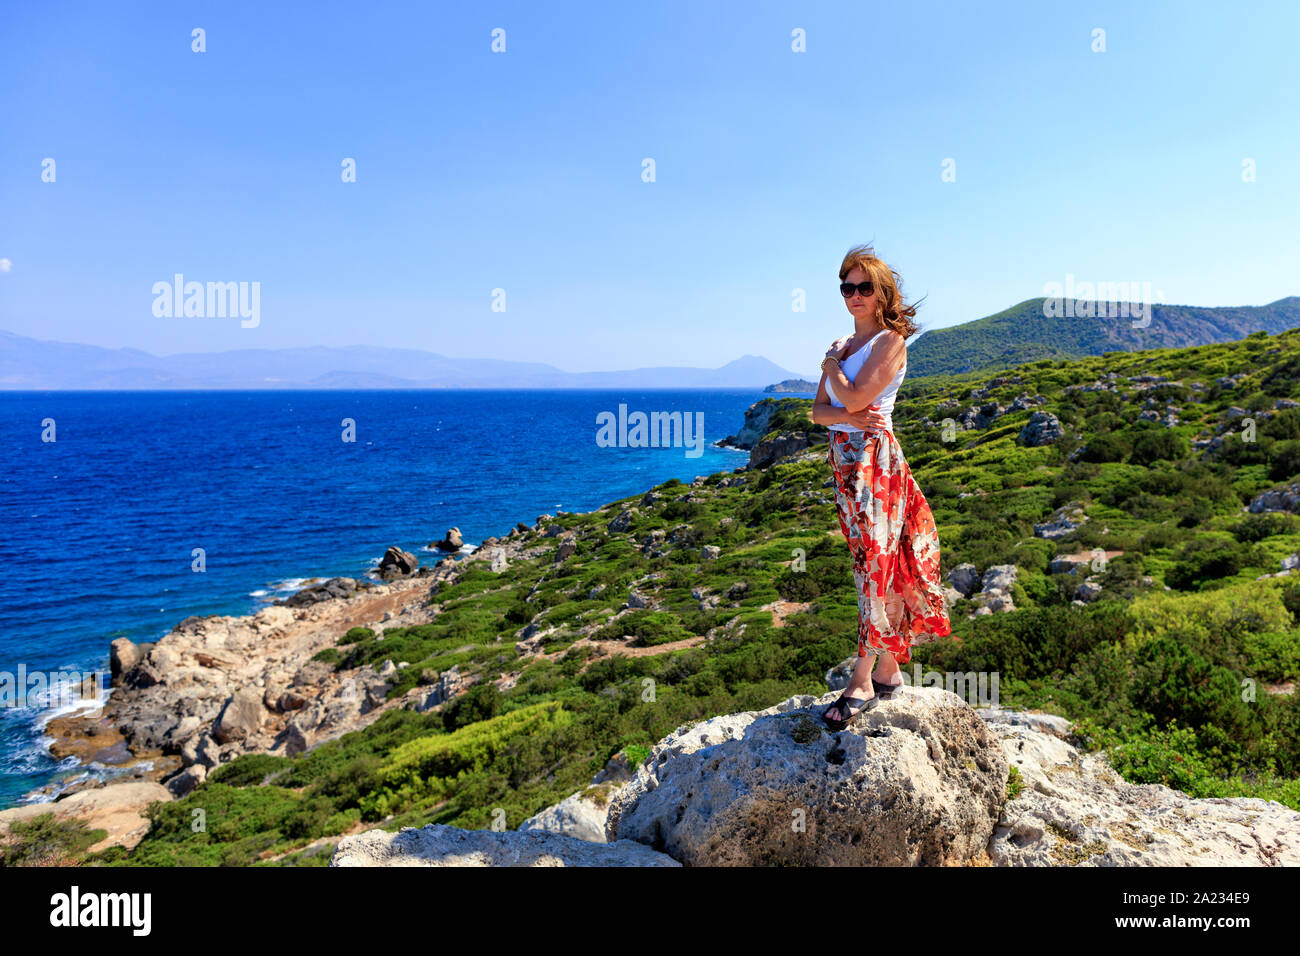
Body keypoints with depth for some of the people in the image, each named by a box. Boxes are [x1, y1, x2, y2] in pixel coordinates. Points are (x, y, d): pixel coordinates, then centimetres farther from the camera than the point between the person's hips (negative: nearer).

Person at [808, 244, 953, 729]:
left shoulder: (890, 341, -6)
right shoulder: (842, 345, 16)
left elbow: (854, 399, -17)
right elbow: (818, 409, 9)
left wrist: (831, 366, 1)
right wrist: (847, 417, -12)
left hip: (874, 458, -8)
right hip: (843, 458, 8)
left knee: (876, 563, -6)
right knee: (871, 563, 11)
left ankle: (863, 680, -1)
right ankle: (888, 668, 21)